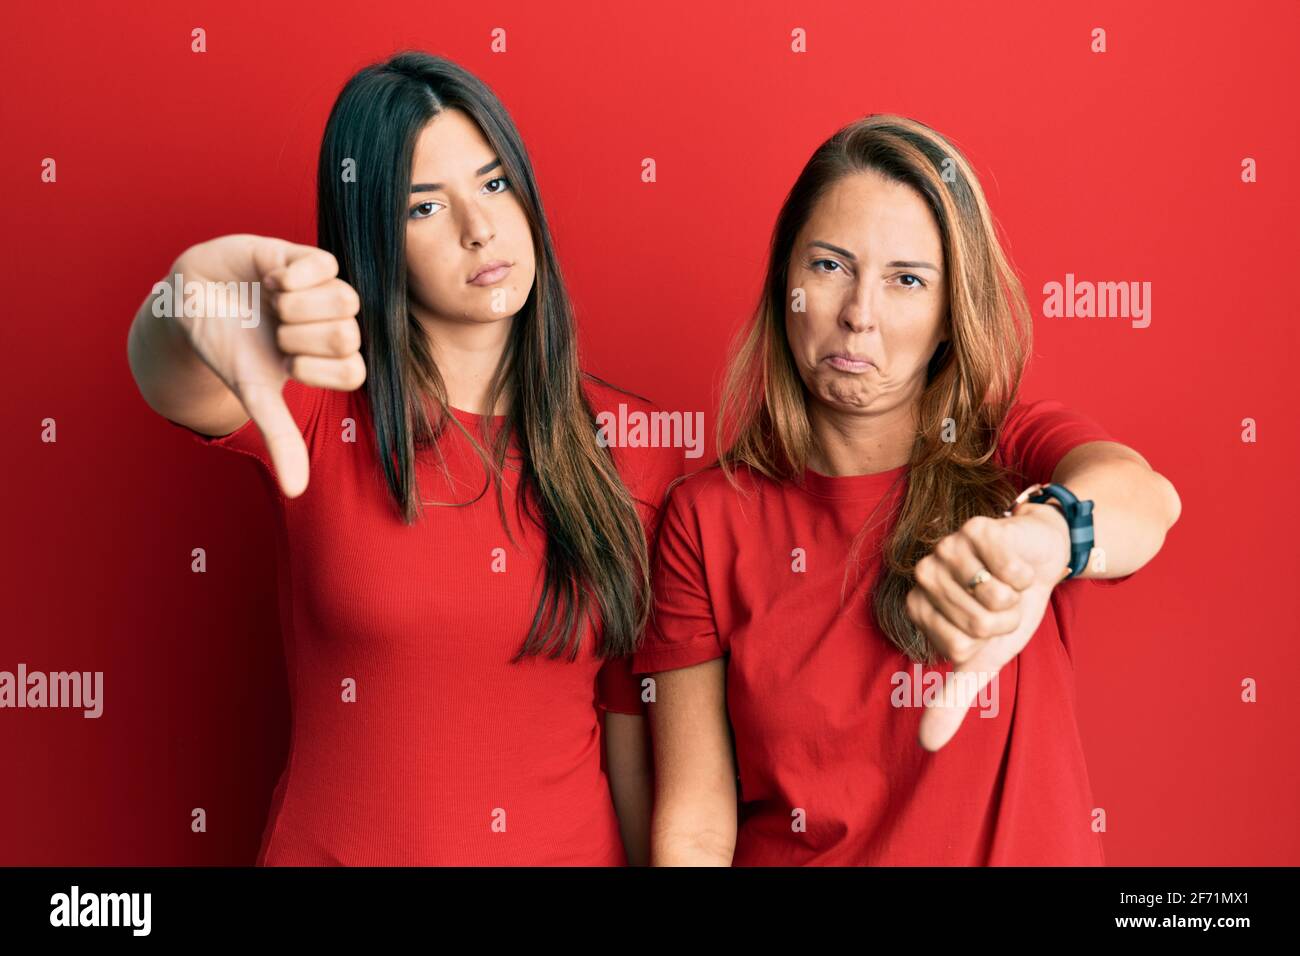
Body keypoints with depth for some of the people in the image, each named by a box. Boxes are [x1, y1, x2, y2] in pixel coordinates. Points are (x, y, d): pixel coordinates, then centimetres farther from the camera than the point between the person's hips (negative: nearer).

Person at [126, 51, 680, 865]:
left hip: (574, 844, 1)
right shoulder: (320, 412, -10)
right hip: (333, 843, 0)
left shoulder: (634, 445, -7)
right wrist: (201, 295, -54)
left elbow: (634, 729, -4)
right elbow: (171, 381, -34)